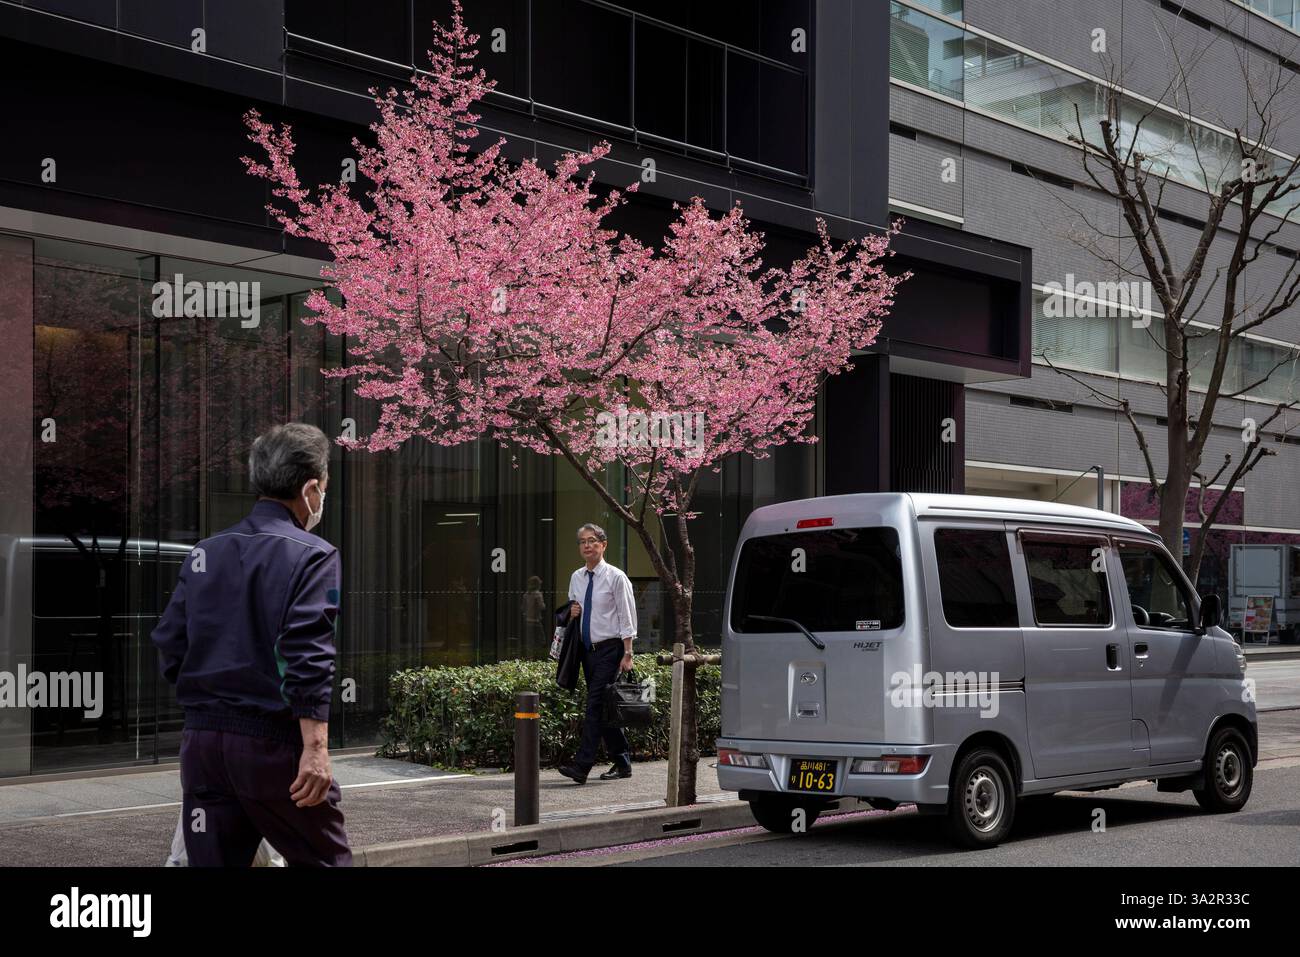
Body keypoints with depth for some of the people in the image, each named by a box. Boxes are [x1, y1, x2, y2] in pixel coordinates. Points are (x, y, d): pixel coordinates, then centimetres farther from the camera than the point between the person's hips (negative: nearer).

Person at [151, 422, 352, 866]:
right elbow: (308, 658, -18)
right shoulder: (312, 555, -7)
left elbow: (169, 646, 9)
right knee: (324, 859, 7)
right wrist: (315, 748, -21)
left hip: (200, 741, 6)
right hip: (271, 743, -5)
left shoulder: (203, 553, 10)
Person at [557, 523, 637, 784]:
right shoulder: (576, 578, 11)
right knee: (603, 708, 10)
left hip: (610, 649, -7)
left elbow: (627, 617, -8)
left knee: (596, 706, -13)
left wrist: (627, 655, -12)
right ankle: (622, 764, 20)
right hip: (588, 649, 7)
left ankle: (582, 766, -17)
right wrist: (572, 612, -1)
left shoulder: (616, 577, -7)